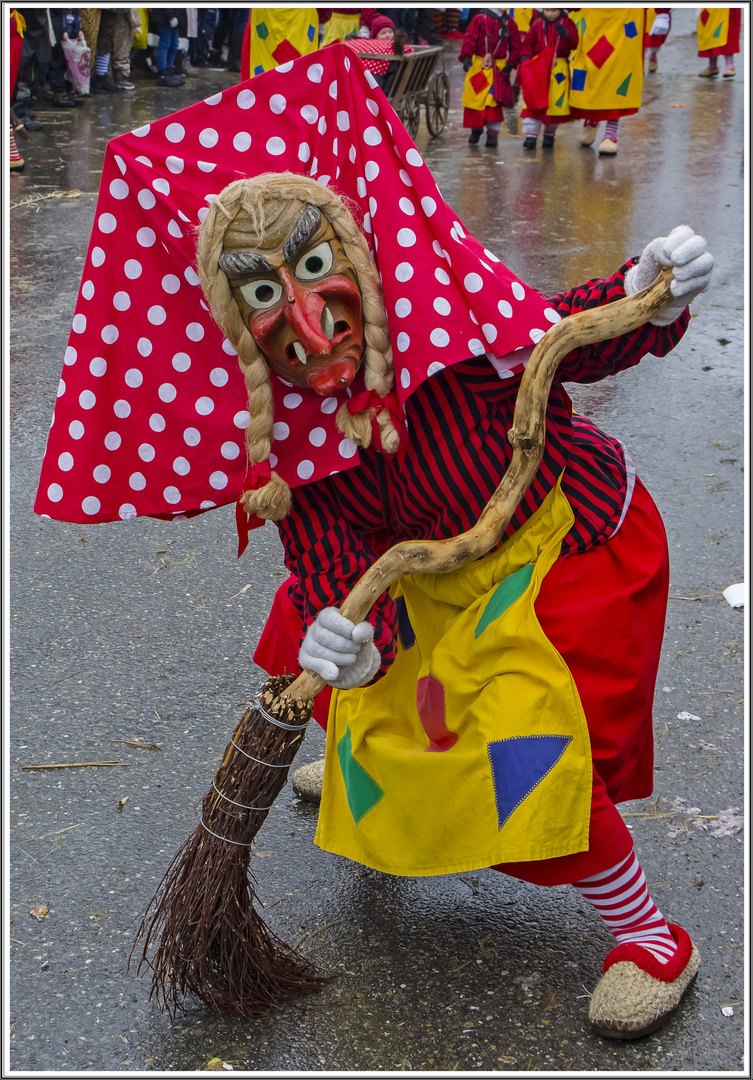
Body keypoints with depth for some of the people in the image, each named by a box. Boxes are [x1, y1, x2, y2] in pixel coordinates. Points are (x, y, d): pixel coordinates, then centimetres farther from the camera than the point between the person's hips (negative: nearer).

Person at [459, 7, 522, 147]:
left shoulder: (509, 22, 7)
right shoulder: (479, 19, -1)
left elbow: (515, 46, 9)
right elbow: (469, 39, -4)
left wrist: (510, 64, -1)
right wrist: (467, 57, -15)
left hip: (499, 68, 1)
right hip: (478, 66, -1)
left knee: (494, 101, -5)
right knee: (475, 98, 2)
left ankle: (493, 133, 2)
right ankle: (476, 129, 21)